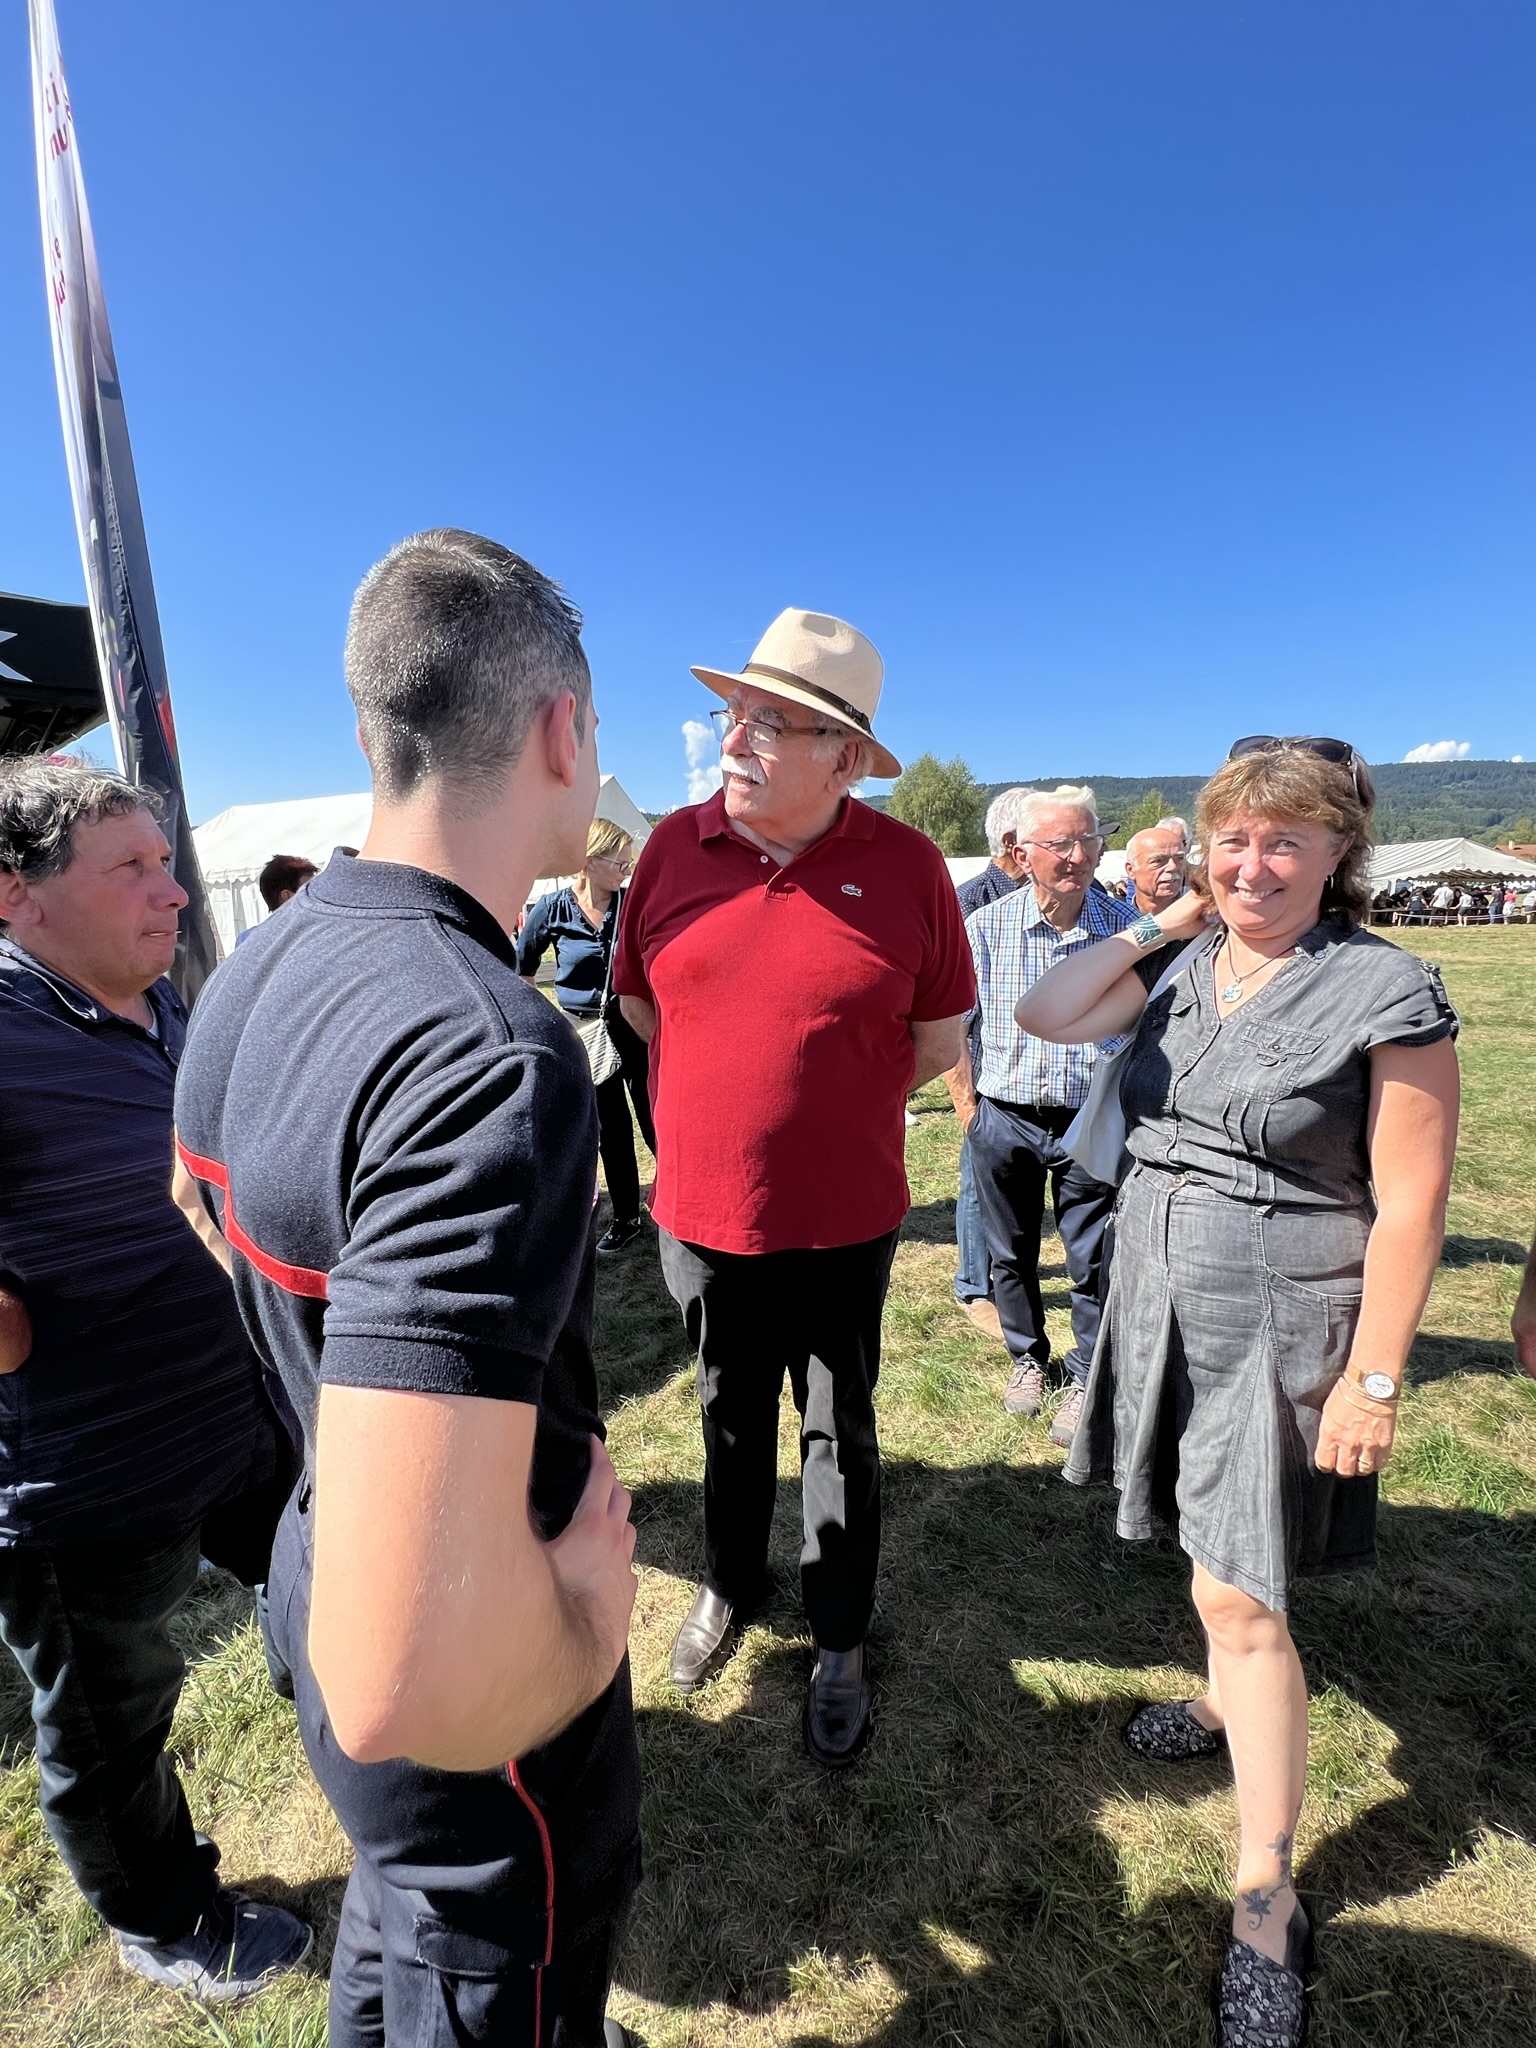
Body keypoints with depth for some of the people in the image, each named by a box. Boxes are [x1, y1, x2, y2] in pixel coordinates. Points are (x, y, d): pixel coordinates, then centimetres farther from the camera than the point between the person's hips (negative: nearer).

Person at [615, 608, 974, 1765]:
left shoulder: (905, 865, -12)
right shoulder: (675, 846, -6)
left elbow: (940, 1039, -3)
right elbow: (639, 999, 8)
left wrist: (832, 1104, 4)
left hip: (843, 1223, -2)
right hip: (701, 1213, 2)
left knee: (839, 1433, 18)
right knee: (732, 1417, 23)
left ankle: (842, 1645, 42)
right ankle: (732, 1583, 51)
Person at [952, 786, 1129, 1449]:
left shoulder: (1124, 927, -5)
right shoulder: (985, 926, -6)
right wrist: (967, 1107, -1)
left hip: (1093, 1122, 0)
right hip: (1004, 1120, 1)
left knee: (1093, 1263, 10)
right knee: (1011, 1257, 17)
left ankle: (1085, 1378, 31)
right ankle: (1028, 1356, 40)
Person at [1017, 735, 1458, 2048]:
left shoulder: (1385, 991, -14)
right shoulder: (1188, 970, 3)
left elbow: (1409, 1204, -14)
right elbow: (1044, 1015, -5)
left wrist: (1373, 1379, -14)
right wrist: (1165, 922, -4)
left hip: (1278, 1335, -5)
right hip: (1164, 1310, 6)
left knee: (1240, 1596, 1)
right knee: (1219, 1561, 24)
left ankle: (1267, 1894, 21)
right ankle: (1235, 1705, 50)